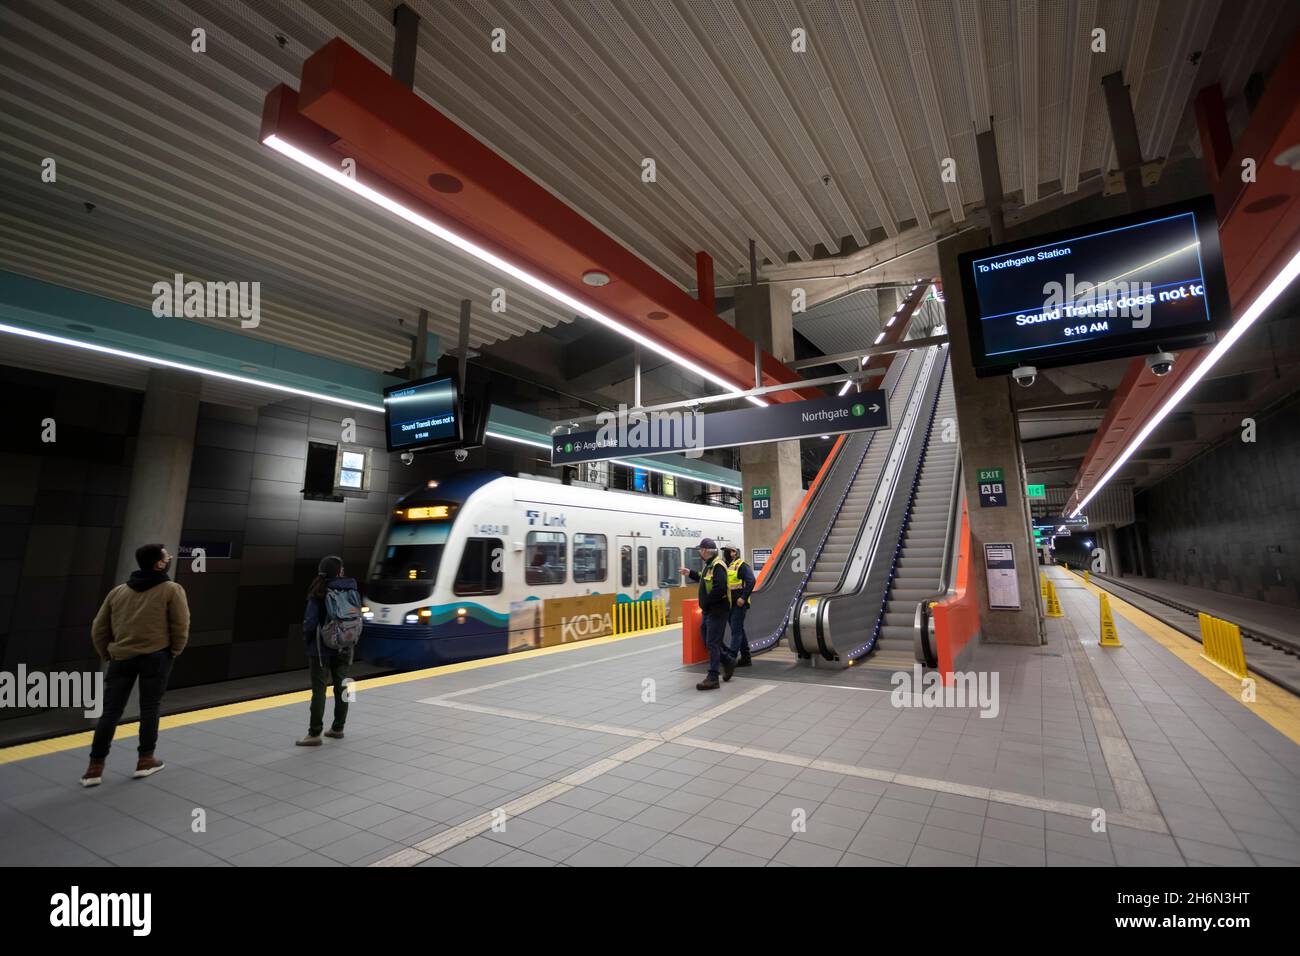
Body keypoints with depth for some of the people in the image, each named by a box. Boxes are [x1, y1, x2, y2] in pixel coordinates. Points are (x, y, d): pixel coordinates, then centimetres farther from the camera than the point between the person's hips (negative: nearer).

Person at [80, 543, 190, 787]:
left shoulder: (118, 591, 10)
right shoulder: (172, 589, -5)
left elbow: (98, 628, 12)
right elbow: (180, 626, -9)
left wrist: (107, 655, 21)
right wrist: (175, 651, 6)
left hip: (121, 657, 4)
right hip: (156, 656, -4)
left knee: (110, 711, 10)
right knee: (149, 708, 7)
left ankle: (95, 767, 15)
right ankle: (146, 760, 15)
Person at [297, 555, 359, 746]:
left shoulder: (320, 592, -12)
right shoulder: (352, 591, -1)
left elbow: (310, 621, -13)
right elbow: (358, 618, 2)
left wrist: (307, 638, 6)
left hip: (322, 648, -4)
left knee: (319, 689, 0)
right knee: (341, 686, 13)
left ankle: (314, 734, 3)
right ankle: (338, 728, 23)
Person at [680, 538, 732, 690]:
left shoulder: (718, 566, -19)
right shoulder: (709, 565, 13)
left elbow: (719, 588, -29)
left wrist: (706, 602, -20)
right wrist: (690, 573, 30)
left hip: (716, 611, -10)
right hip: (709, 611, 10)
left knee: (713, 643, -7)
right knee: (709, 640, 19)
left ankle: (712, 678, -1)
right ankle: (728, 662, 35)